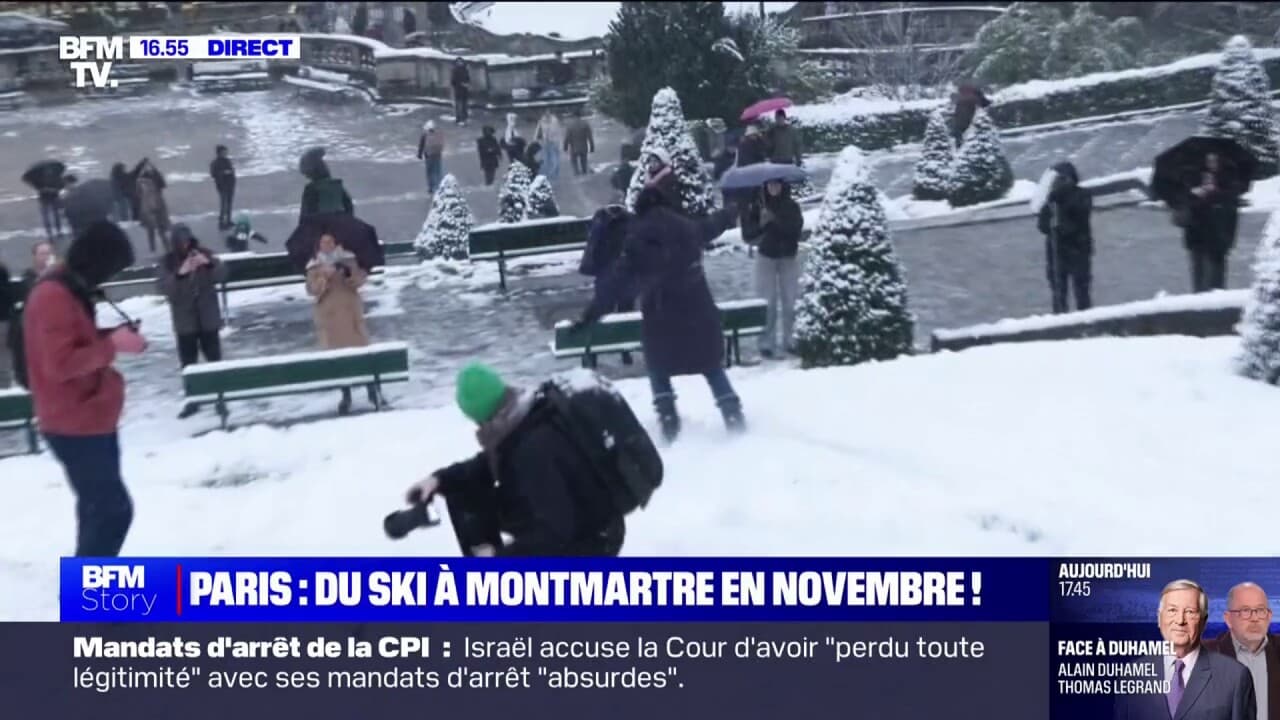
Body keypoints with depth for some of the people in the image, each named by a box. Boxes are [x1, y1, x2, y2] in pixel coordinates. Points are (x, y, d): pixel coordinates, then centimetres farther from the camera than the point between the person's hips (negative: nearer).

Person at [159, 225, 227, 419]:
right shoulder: (168, 262, -5)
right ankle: (192, 401, 13)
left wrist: (209, 263, -32)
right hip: (185, 321, 0)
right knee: (188, 362, 5)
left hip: (208, 318, 0)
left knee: (214, 358, 7)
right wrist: (180, 274, -34)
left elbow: (222, 274, -13)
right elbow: (165, 288, -17)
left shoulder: (204, 254, -3)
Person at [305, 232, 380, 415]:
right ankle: (346, 396, 10)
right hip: (329, 316, 1)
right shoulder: (314, 267, 6)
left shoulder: (348, 259, 6)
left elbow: (360, 279, -3)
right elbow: (312, 290, -6)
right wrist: (324, 277, -23)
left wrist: (349, 273, -23)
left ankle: (372, 390, 4)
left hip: (350, 312, -1)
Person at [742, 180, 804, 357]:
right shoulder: (758, 206, -2)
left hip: (788, 258, 1)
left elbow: (796, 228, -17)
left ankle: (790, 340, 9)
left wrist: (775, 220, -27)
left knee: (790, 302, -1)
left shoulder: (791, 206, -1)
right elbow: (747, 233, -6)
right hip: (766, 258, -1)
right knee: (768, 303, -5)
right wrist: (761, 225, -25)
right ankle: (767, 343, 0)